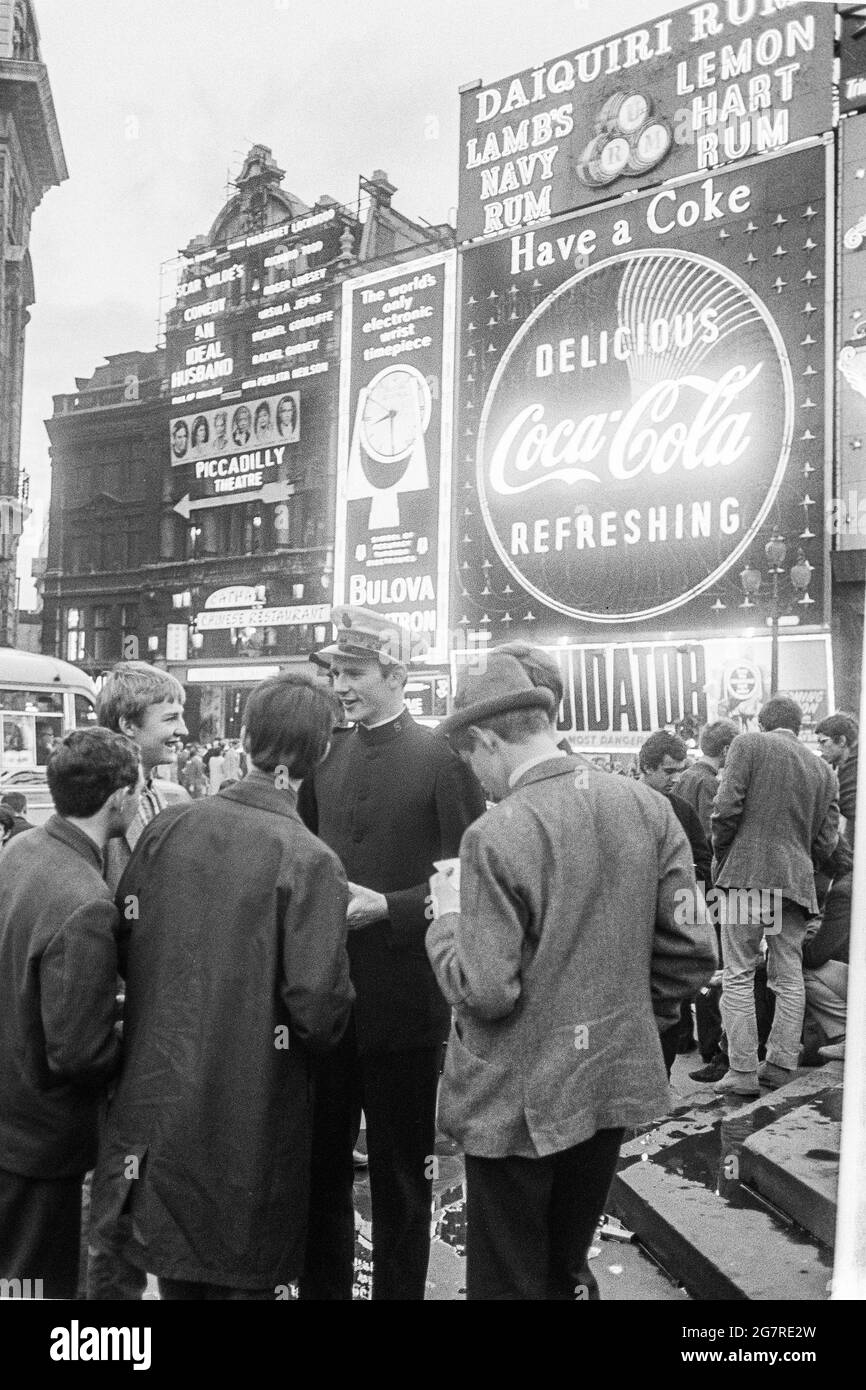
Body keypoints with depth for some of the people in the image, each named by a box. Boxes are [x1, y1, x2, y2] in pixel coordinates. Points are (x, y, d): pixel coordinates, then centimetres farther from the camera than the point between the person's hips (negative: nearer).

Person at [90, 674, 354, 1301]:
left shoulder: (167, 827, -7)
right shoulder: (310, 861, -20)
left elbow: (124, 949, 0)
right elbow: (318, 1007, -21)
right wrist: (310, 1038, 1)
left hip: (158, 1100, 5)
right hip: (247, 1120, -4)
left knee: (176, 1273, 24)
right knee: (242, 1275, 16)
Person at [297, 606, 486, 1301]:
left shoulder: (442, 759, -10)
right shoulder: (325, 757, 6)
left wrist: (387, 906, -21)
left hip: (403, 1001, -5)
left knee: (401, 1172, 13)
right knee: (320, 1165, 17)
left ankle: (399, 1289, 33)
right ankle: (321, 1287, 36)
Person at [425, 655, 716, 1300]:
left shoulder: (496, 836, -22)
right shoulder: (649, 808, -5)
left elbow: (484, 993, -21)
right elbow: (690, 950, -2)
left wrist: (448, 916, -5)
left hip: (519, 1101, -6)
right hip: (617, 1083, 6)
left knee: (510, 1280, 15)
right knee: (564, 1271, 25)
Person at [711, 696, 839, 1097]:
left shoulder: (749, 744, 0)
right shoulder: (823, 770, 15)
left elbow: (727, 807, -10)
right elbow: (826, 841, 12)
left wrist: (721, 855, 4)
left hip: (748, 872, -5)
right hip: (797, 881, 5)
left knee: (738, 976, 0)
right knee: (789, 978, 12)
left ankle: (743, 1072, 1)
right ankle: (781, 1064, 16)